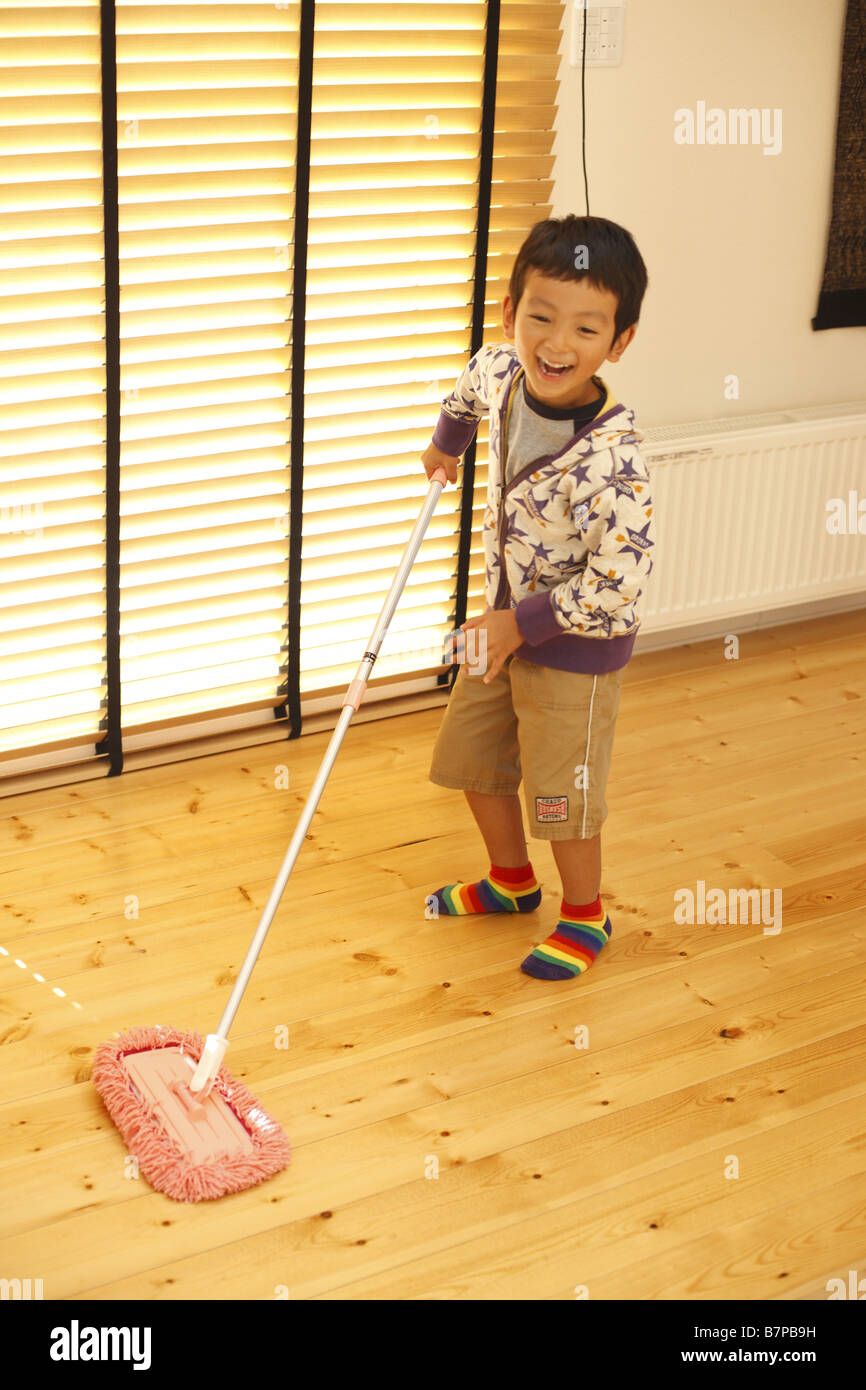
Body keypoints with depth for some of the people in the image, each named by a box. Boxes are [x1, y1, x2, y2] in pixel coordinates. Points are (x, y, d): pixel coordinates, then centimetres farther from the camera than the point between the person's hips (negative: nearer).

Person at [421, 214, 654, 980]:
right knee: (471, 758, 21)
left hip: (576, 642, -8)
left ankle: (585, 916, 33)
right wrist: (447, 439, 30)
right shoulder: (504, 371, -13)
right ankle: (512, 879, 45)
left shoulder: (609, 458, -34)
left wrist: (525, 623, -22)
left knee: (562, 791, 7)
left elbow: (619, 581, -31)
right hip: (506, 618, 8)